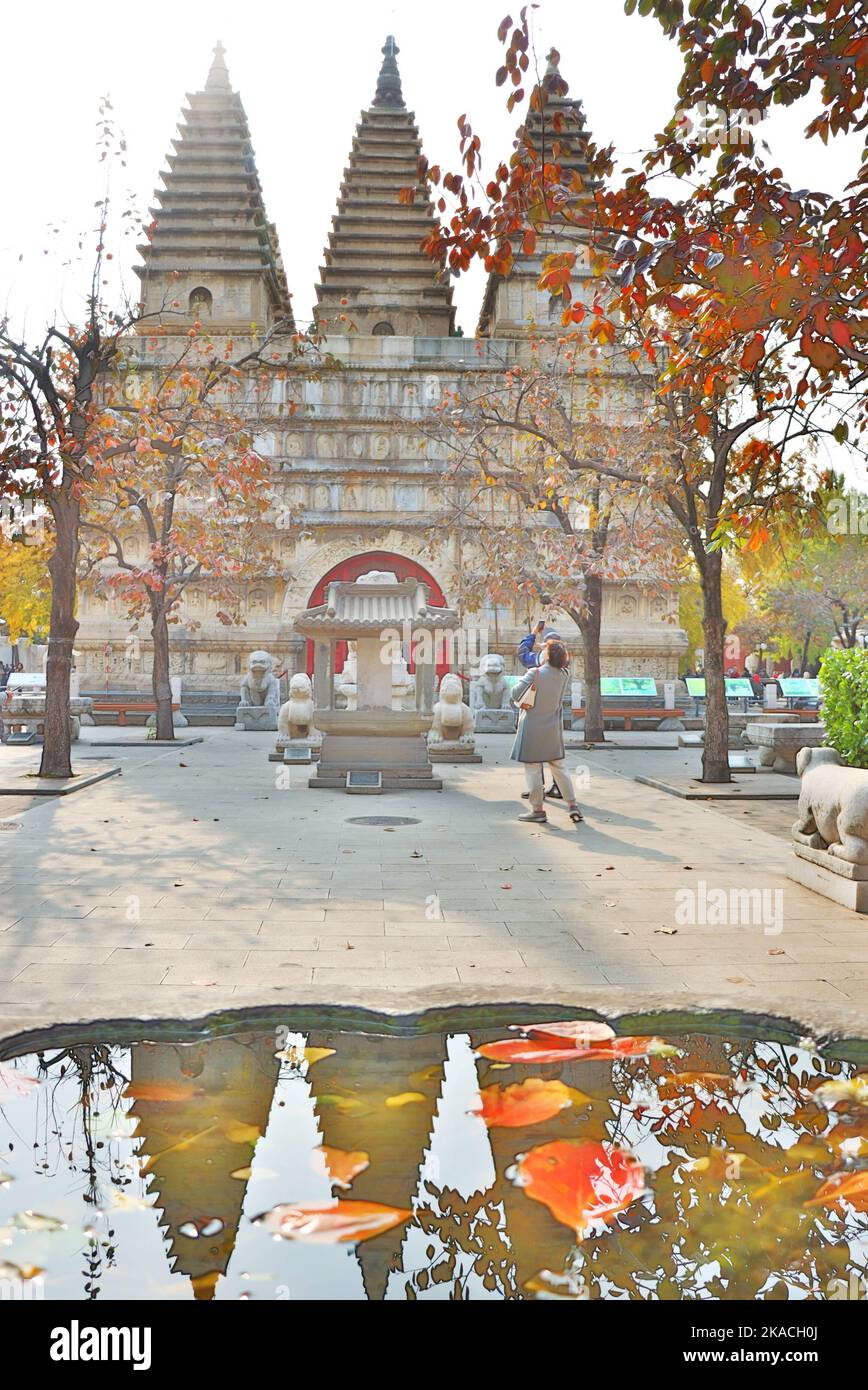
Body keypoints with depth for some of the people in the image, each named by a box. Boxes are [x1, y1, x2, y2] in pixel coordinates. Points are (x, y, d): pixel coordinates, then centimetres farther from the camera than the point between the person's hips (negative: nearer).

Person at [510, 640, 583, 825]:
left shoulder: (535, 674, -17)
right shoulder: (564, 675, -1)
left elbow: (515, 694, -15)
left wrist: (519, 702, 6)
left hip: (532, 728, -5)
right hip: (553, 728, 6)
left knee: (533, 770, 3)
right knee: (558, 767, 15)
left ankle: (537, 810, 8)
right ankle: (572, 805, 15)